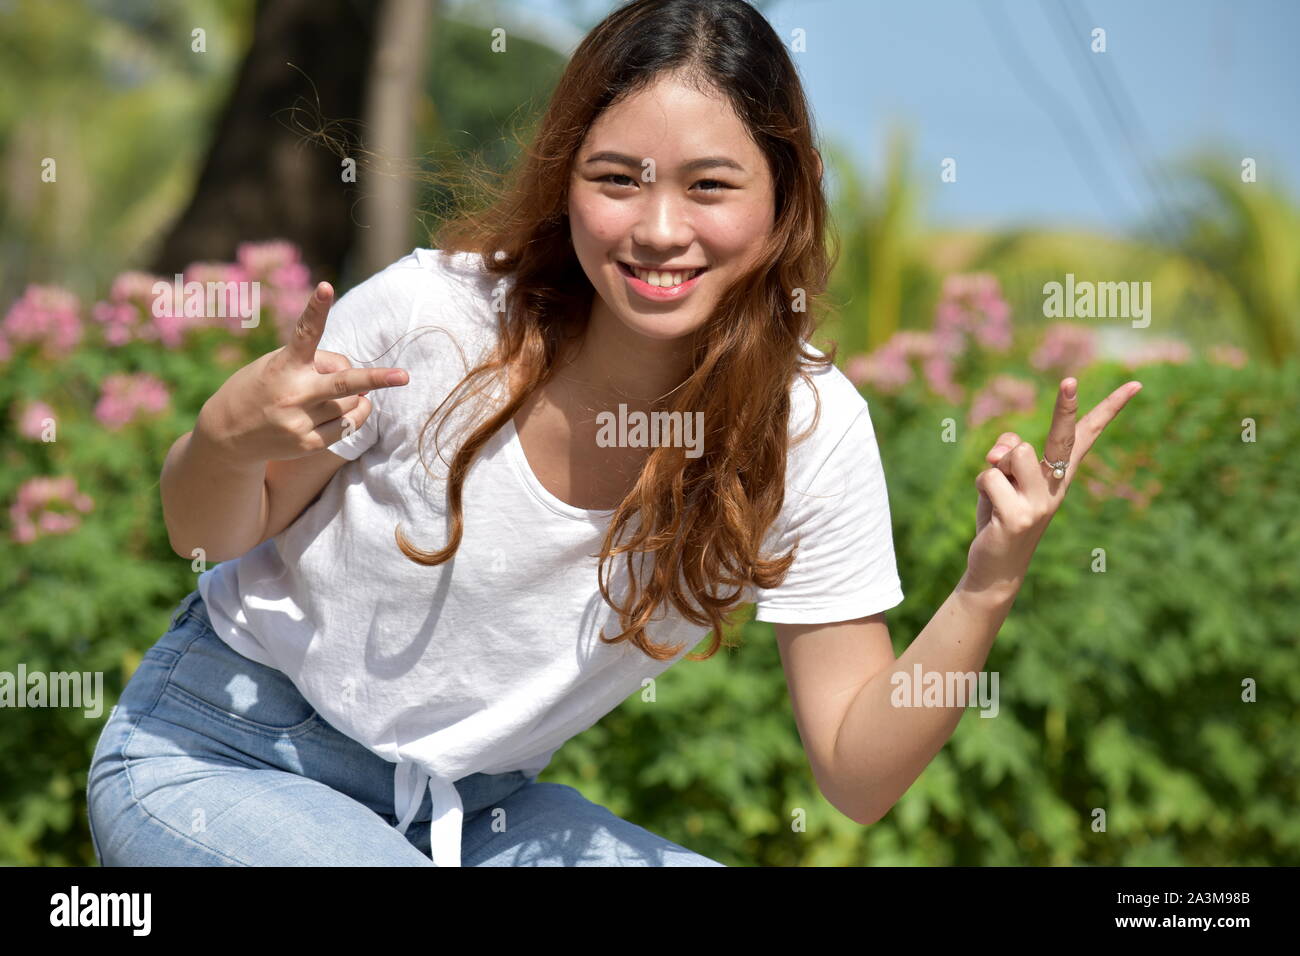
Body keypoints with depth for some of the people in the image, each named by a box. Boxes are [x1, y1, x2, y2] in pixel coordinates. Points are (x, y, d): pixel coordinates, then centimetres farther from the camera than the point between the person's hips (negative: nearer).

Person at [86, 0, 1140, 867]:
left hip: (478, 806, 4)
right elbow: (207, 535, -5)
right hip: (231, 752, -4)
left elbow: (857, 774, -10)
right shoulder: (435, 313, -22)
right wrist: (227, 437, -29)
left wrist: (986, 594, -27)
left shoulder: (809, 426, -14)